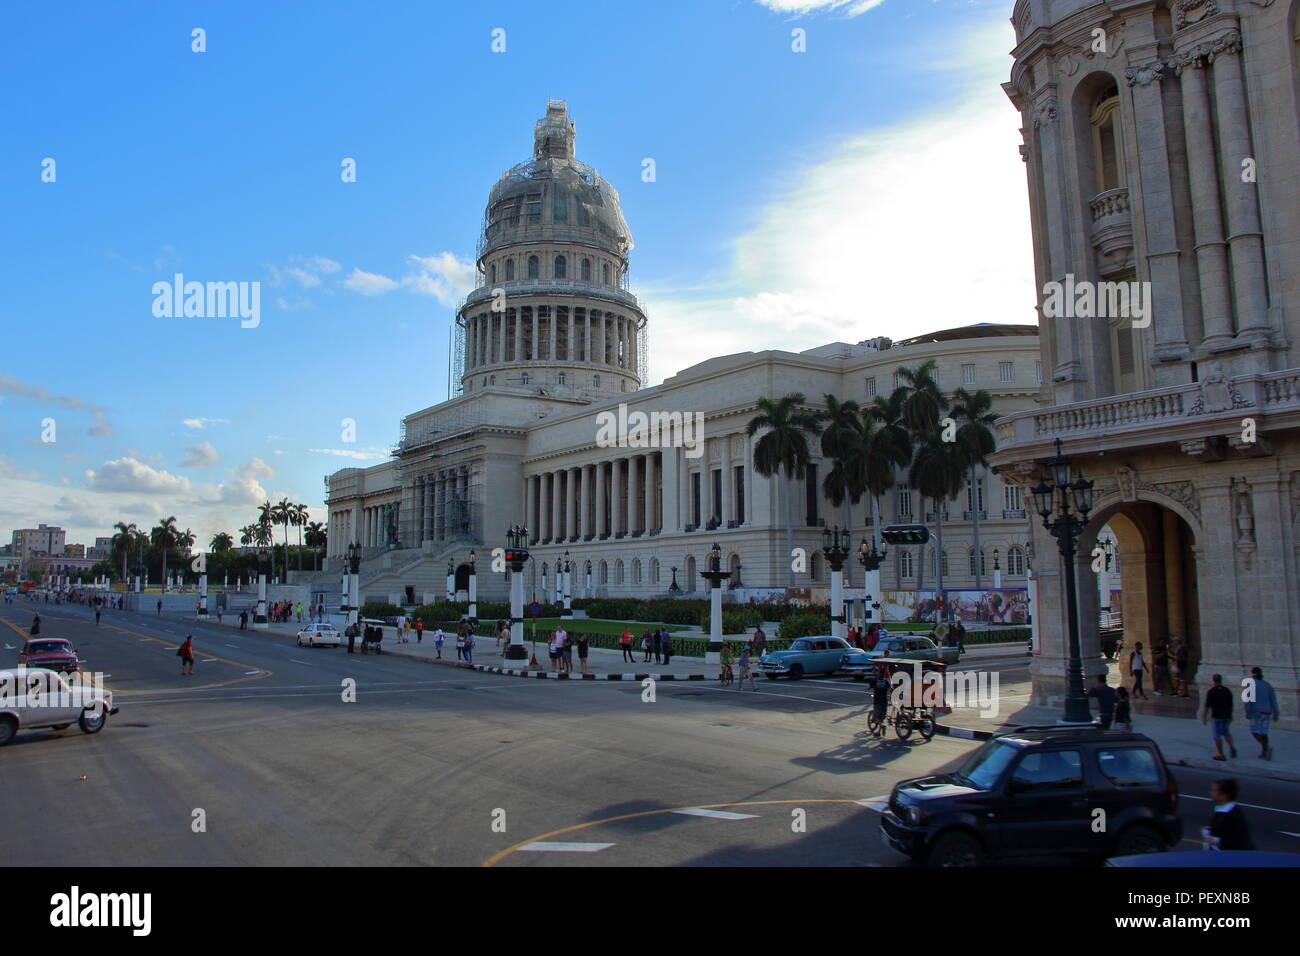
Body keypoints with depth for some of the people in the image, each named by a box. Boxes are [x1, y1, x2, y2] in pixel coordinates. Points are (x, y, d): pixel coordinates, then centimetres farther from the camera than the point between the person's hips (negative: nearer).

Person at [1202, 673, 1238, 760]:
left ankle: (1221, 755, 5)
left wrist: (1204, 717, -2)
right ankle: (1232, 747, 6)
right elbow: (1231, 705, 12)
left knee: (1217, 735, 3)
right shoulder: (1227, 691, 5)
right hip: (1227, 716, 5)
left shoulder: (1211, 691, -9)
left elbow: (1207, 706, -9)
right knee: (1226, 732, 25)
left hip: (1217, 716, -5)